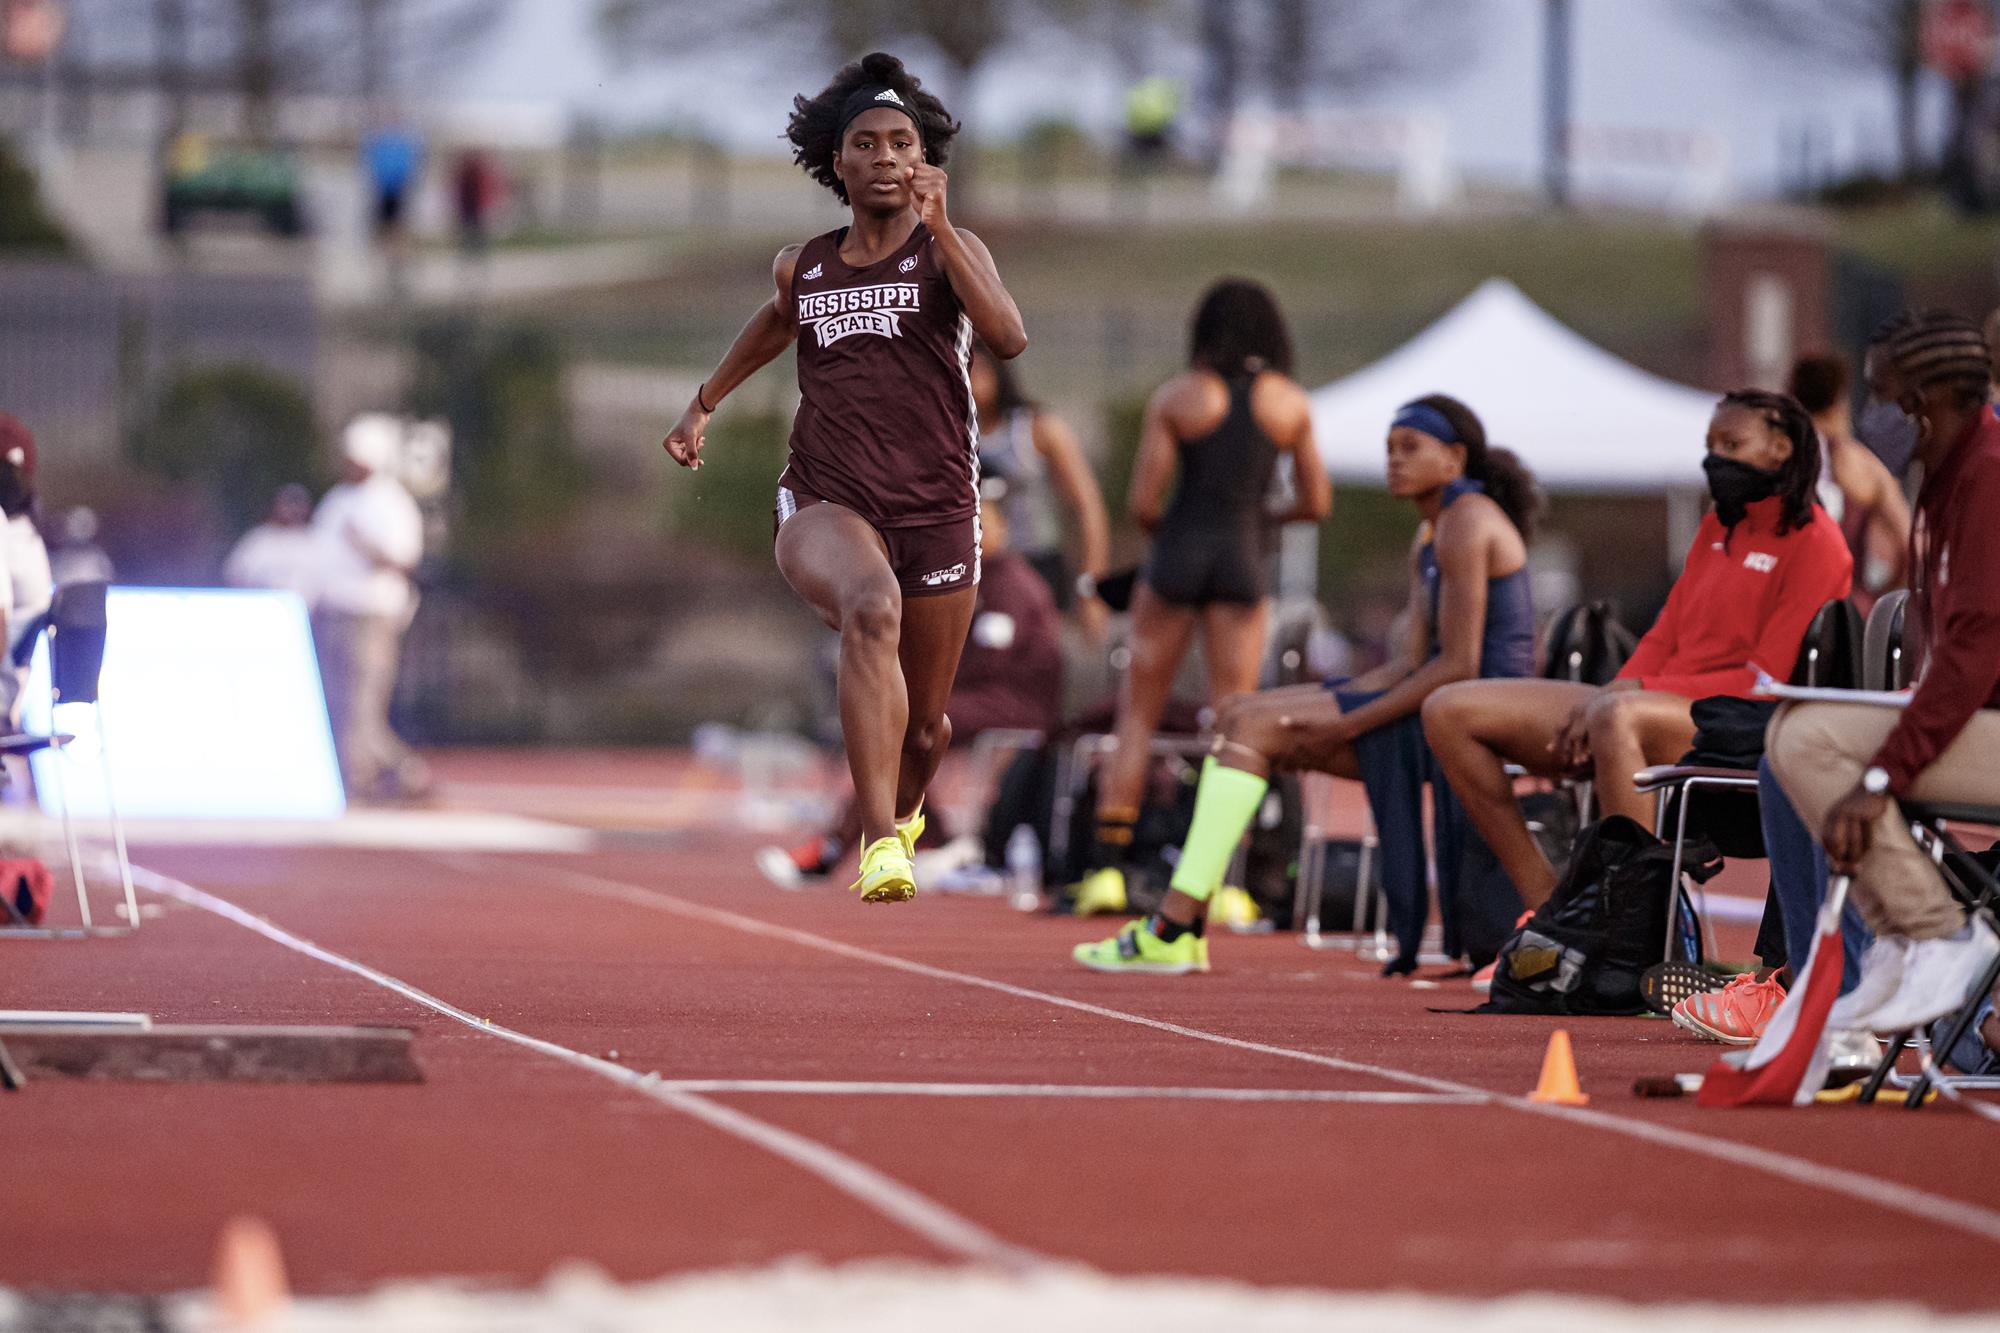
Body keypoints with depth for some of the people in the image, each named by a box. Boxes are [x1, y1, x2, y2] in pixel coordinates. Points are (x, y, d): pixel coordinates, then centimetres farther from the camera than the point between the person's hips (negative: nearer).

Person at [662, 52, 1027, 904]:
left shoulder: (950, 250, 1)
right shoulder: (803, 267, 10)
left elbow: (1009, 338, -19)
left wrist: (937, 228, -21)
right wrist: (703, 405, 35)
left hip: (935, 509, 0)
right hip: (825, 502, 0)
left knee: (923, 725, 13)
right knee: (872, 609, -36)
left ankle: (901, 807, 53)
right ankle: (881, 846, -43)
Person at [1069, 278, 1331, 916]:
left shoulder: (1175, 397, 0)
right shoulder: (1290, 402, 4)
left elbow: (1142, 502, -4)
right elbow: (1317, 502, 10)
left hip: (1177, 553, -1)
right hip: (1242, 559, 1)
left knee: (1137, 715, 8)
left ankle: (1107, 865, 1)